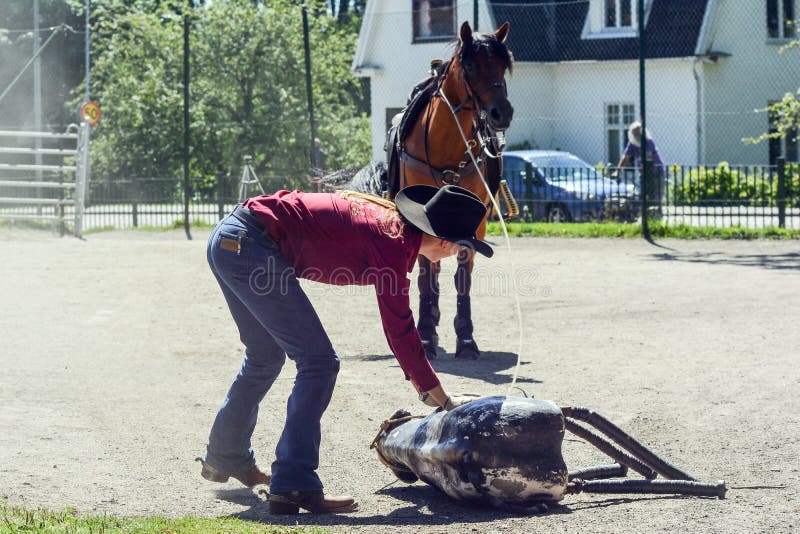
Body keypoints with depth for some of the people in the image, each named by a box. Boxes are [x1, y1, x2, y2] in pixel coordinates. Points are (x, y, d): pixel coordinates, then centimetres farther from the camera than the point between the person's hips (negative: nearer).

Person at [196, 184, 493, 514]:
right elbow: (400, 331, -11)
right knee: (318, 361, -7)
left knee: (265, 357, 27)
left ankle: (225, 458, 43)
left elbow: (399, 325, 22)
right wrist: (444, 400, -3)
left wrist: (422, 385, 25)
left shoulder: (390, 223, 14)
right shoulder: (392, 243, -13)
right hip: (252, 245, -10)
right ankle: (292, 486, -9)